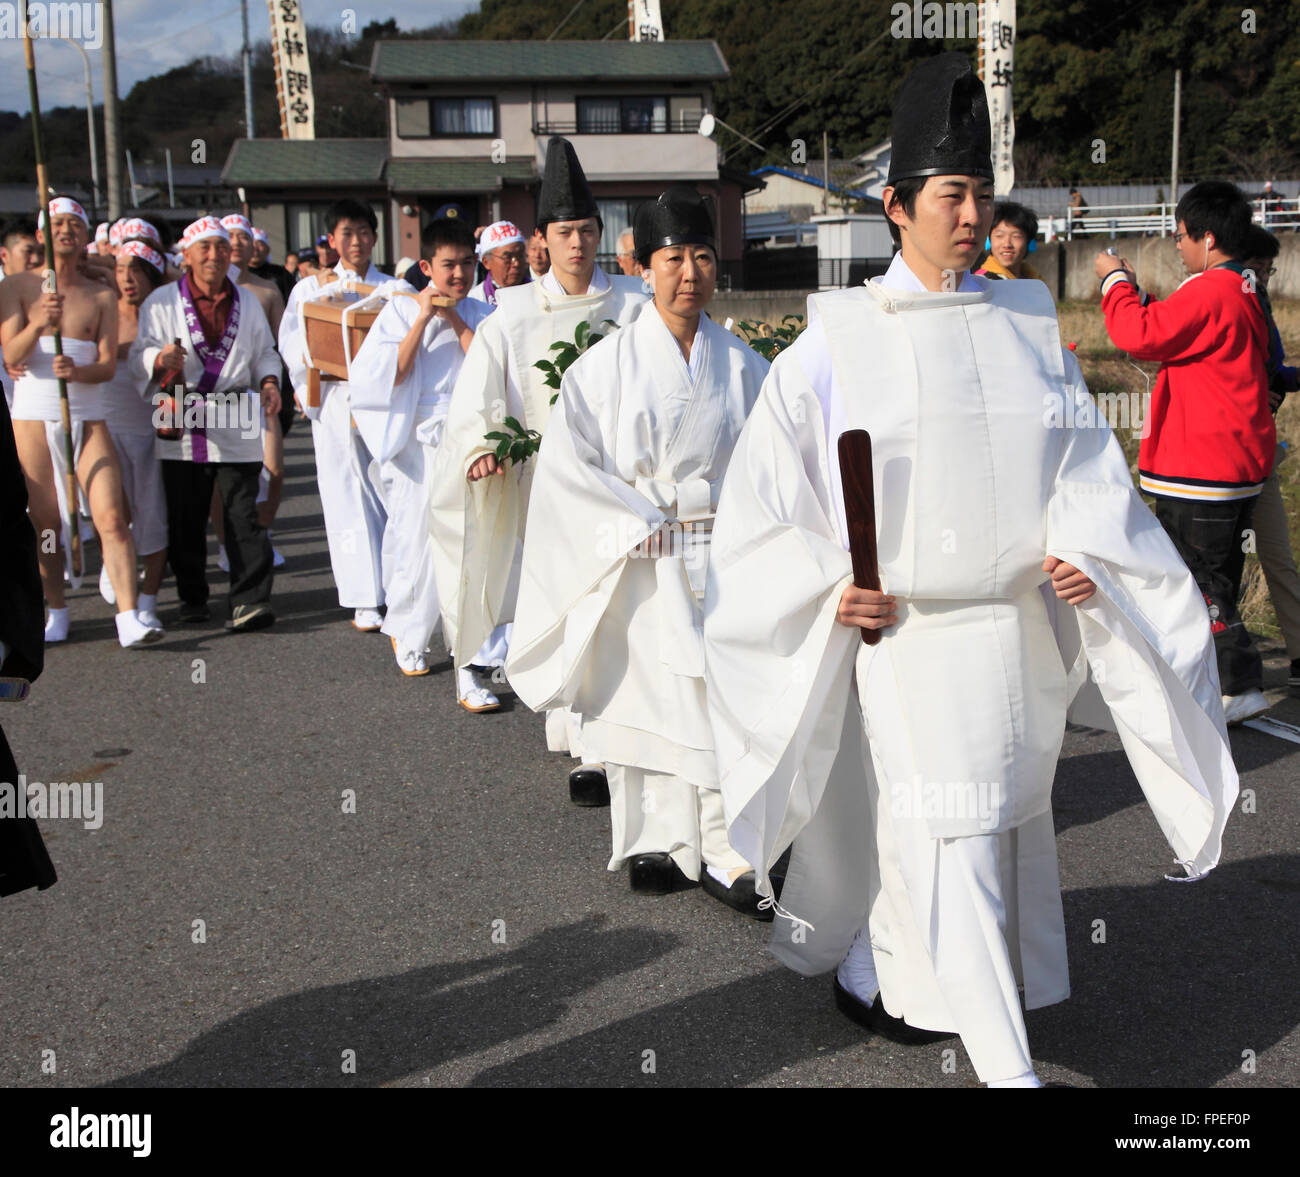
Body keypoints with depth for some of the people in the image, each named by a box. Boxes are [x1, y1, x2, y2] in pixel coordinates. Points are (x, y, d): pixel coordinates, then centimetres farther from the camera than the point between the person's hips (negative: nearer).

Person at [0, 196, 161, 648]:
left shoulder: (102, 297, 7)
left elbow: (108, 364, -1)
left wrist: (77, 371, -23)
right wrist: (38, 325, -27)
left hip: (88, 418, 1)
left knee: (111, 516, -12)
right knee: (46, 522, 4)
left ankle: (128, 617, -15)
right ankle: (56, 612, 20)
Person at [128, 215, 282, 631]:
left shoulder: (247, 303, 14)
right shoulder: (162, 302, 6)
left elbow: (264, 352, 18)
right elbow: (137, 356, 2)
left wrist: (269, 381, -3)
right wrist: (159, 359, -21)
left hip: (237, 424, 0)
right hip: (182, 424, 0)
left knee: (243, 514, -7)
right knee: (185, 517, 5)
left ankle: (250, 599, -8)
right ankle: (192, 596, 20)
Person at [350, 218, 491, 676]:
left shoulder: (482, 314, 10)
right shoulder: (401, 309, 3)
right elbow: (389, 376, -9)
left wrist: (455, 319, -7)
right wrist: (423, 318, -11)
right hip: (417, 441, -2)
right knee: (417, 539, -2)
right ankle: (408, 637, 17)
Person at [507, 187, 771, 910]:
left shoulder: (744, 366, 7)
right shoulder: (609, 364, 0)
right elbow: (570, 459, -5)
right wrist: (642, 524, -10)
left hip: (722, 558, 1)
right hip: (640, 567, -1)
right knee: (643, 689, 3)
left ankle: (724, 853, 5)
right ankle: (658, 842, 18)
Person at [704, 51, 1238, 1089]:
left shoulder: (1027, 325, 5)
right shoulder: (839, 338, -5)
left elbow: (1085, 458, 9)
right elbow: (768, 478, -3)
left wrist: (1083, 549, -8)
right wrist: (829, 586, -12)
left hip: (1023, 623, 5)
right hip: (907, 628, -5)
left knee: (1009, 818, 16)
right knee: (950, 841, -3)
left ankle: (874, 971, 39)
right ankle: (1006, 1063, 9)